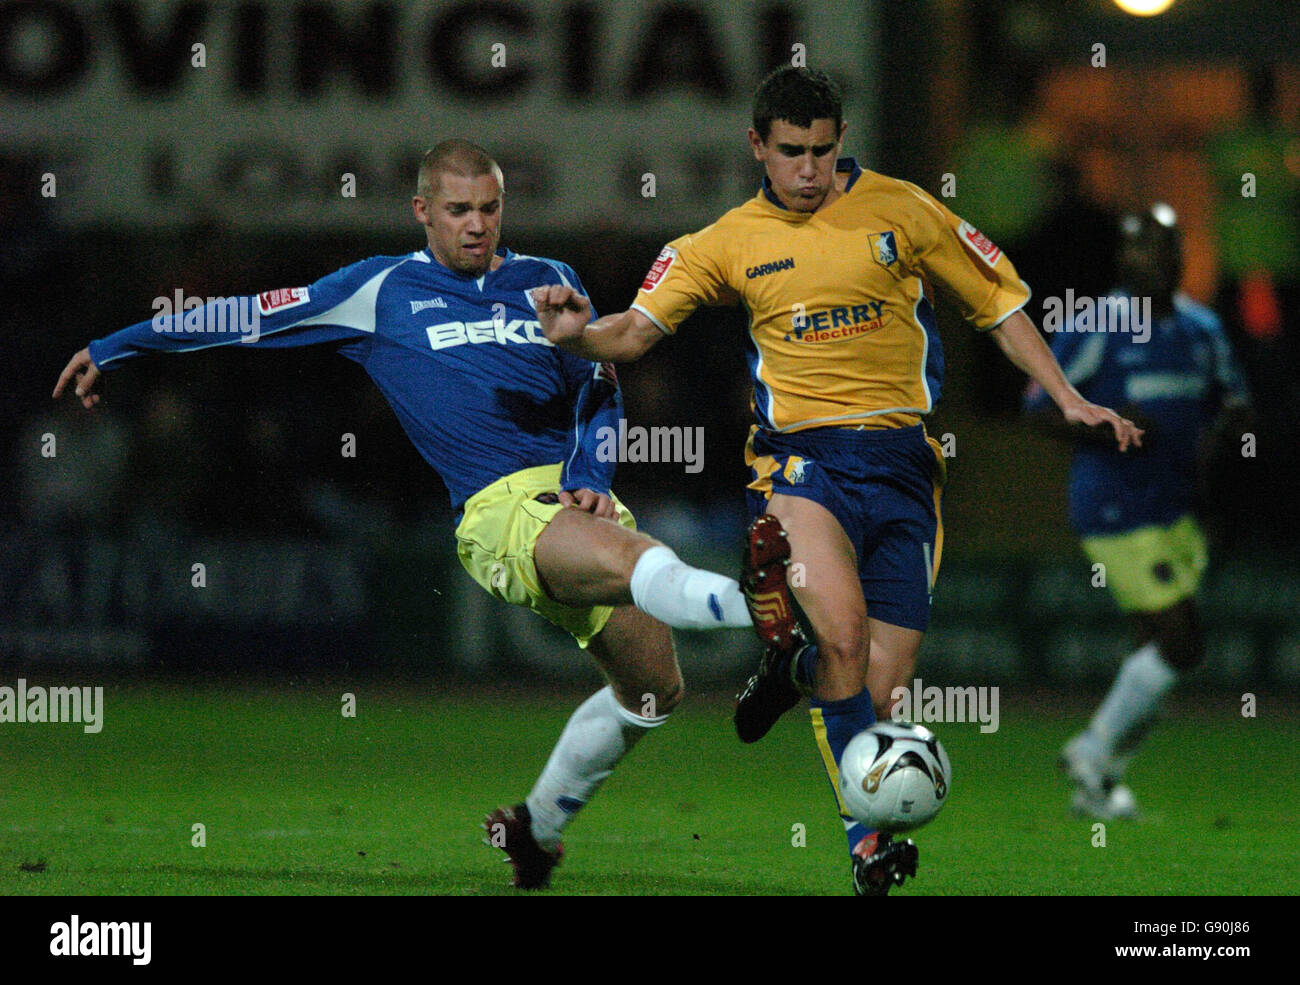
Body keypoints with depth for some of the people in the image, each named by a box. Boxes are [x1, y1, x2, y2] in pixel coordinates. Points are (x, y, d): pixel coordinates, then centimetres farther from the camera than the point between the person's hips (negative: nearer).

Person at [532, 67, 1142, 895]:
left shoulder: (900, 209, 5)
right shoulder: (731, 243, 8)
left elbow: (999, 307, 12)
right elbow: (639, 330, 6)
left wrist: (1070, 401, 5)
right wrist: (581, 334, -17)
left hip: (900, 454, 1)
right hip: (801, 454, -1)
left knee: (881, 688, -4)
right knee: (843, 630, -29)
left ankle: (797, 669, 32)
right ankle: (867, 833, -19)